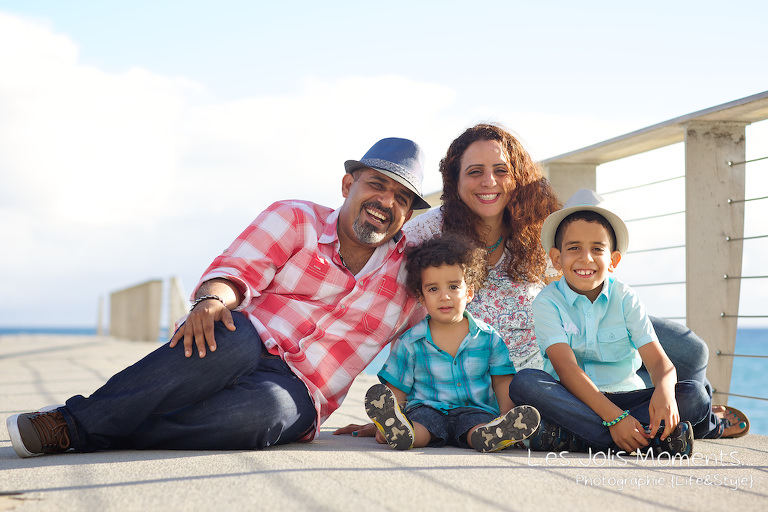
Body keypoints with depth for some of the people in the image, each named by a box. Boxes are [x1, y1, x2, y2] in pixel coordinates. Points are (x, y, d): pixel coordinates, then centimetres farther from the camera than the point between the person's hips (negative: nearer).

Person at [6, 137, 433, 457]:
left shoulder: (409, 271, 13)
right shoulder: (295, 219, 6)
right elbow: (235, 269, -6)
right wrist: (213, 299, -30)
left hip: (297, 393, 1)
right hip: (243, 354, 0)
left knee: (263, 410, -38)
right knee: (230, 336, -39)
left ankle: (78, 431, -35)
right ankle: (78, 415, -32)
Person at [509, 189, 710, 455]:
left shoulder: (625, 298, 2)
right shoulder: (548, 302, -6)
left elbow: (657, 360, -8)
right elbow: (566, 367, -19)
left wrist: (665, 391, -34)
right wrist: (614, 416, -32)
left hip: (625, 396, 2)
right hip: (572, 398, -2)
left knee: (696, 395, -20)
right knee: (525, 382, -33)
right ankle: (649, 439, -38)